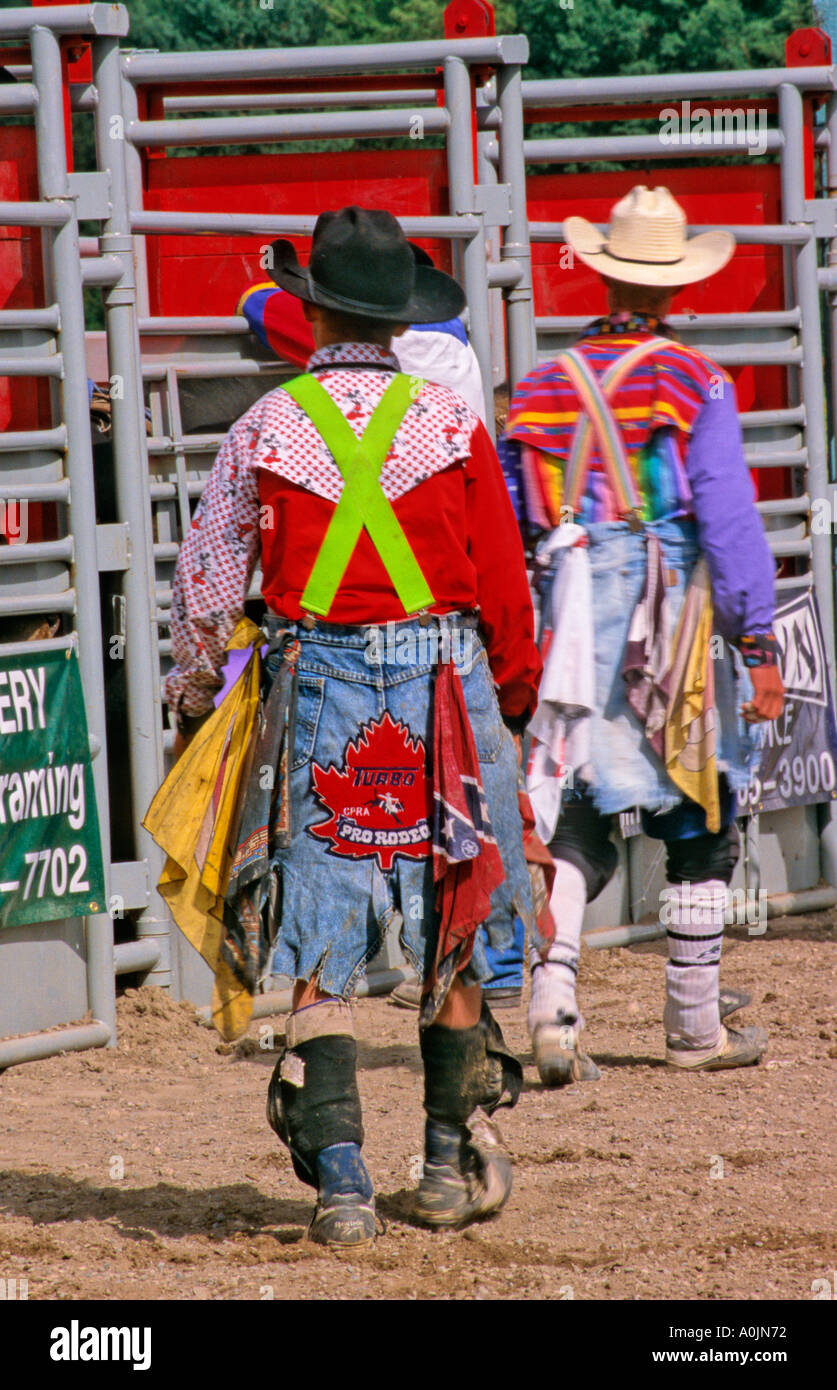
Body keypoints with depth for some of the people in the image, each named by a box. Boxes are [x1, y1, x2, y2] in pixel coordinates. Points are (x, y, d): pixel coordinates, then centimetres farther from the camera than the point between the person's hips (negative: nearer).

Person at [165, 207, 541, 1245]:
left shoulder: (267, 429, -2)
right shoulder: (451, 425, -2)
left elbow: (204, 577, 3)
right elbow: (504, 583, 1)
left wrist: (193, 695, 18)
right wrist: (517, 697, 15)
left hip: (319, 687, -1)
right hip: (443, 683, 1)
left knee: (322, 955, 2)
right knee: (452, 938, 13)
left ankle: (338, 1172, -7)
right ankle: (452, 1163, 19)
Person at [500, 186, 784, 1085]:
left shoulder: (544, 387, 8)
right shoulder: (694, 384, -5)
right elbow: (729, 519, -11)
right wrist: (759, 643, -9)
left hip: (571, 622, 3)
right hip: (676, 626, -3)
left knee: (571, 825, 4)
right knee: (699, 828, 9)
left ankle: (550, 998, -17)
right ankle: (696, 1025, 15)